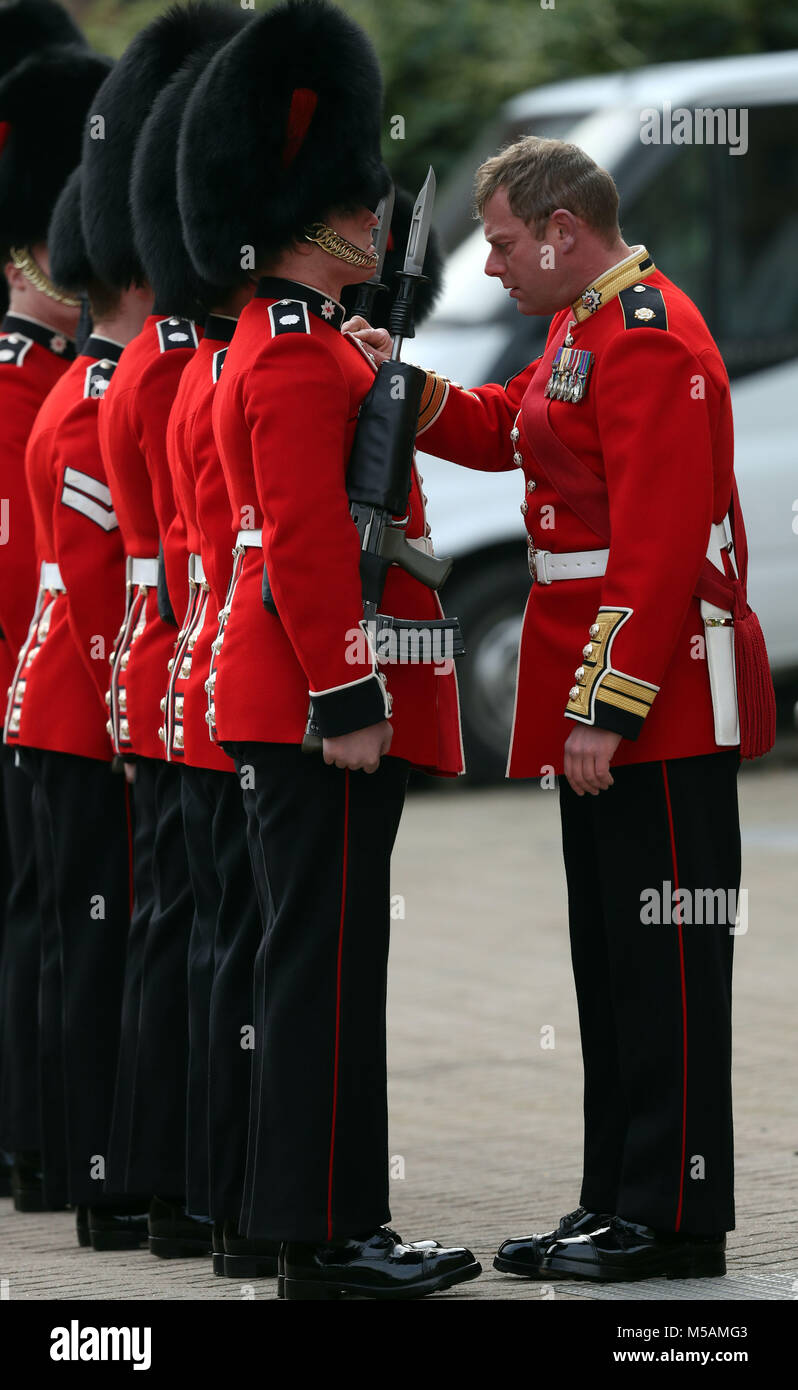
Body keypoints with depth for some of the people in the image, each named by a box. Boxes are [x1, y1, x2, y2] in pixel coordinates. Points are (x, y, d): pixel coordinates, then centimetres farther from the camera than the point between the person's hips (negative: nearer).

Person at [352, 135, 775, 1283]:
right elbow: (504, 429, 27)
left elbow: (658, 549, -22)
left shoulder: (650, 341, -16)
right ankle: (618, 1202, 19)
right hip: (597, 691, 10)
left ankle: (678, 1219, -1)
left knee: (665, 955, -5)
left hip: (659, 698, -10)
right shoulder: (584, 327, 15)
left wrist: (605, 709, -24)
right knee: (612, 952, 13)